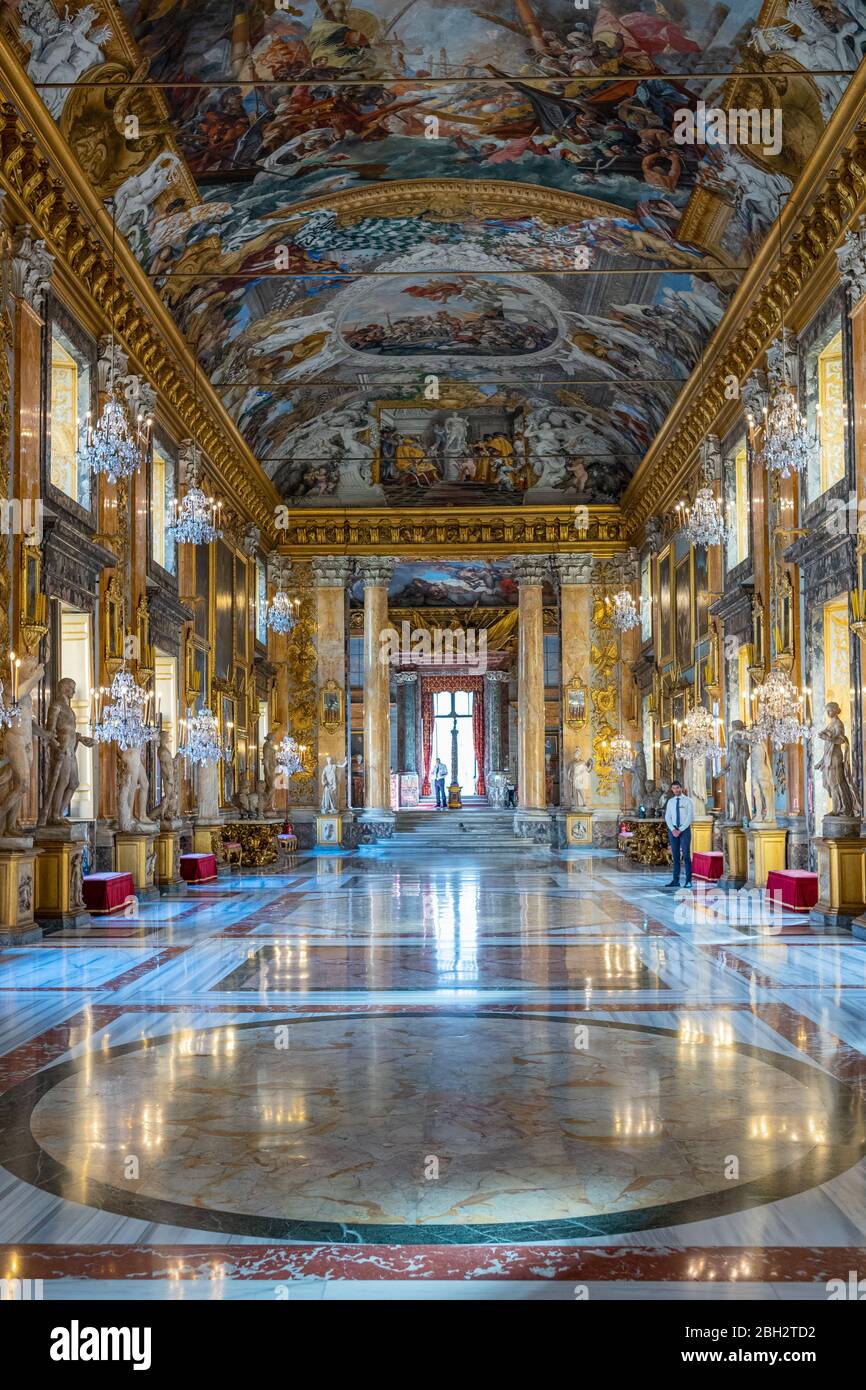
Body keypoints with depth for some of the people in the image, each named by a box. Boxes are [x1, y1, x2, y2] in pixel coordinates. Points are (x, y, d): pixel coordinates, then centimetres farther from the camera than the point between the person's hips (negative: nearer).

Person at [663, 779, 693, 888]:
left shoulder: (688, 801, -2)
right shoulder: (670, 802, 11)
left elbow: (690, 817, -8)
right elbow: (667, 817, 7)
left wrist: (680, 830, -14)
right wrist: (673, 829, -9)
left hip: (685, 829, -4)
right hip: (673, 830, 4)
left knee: (686, 856, -5)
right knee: (675, 856, 5)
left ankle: (688, 881, -4)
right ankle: (675, 880, 6)